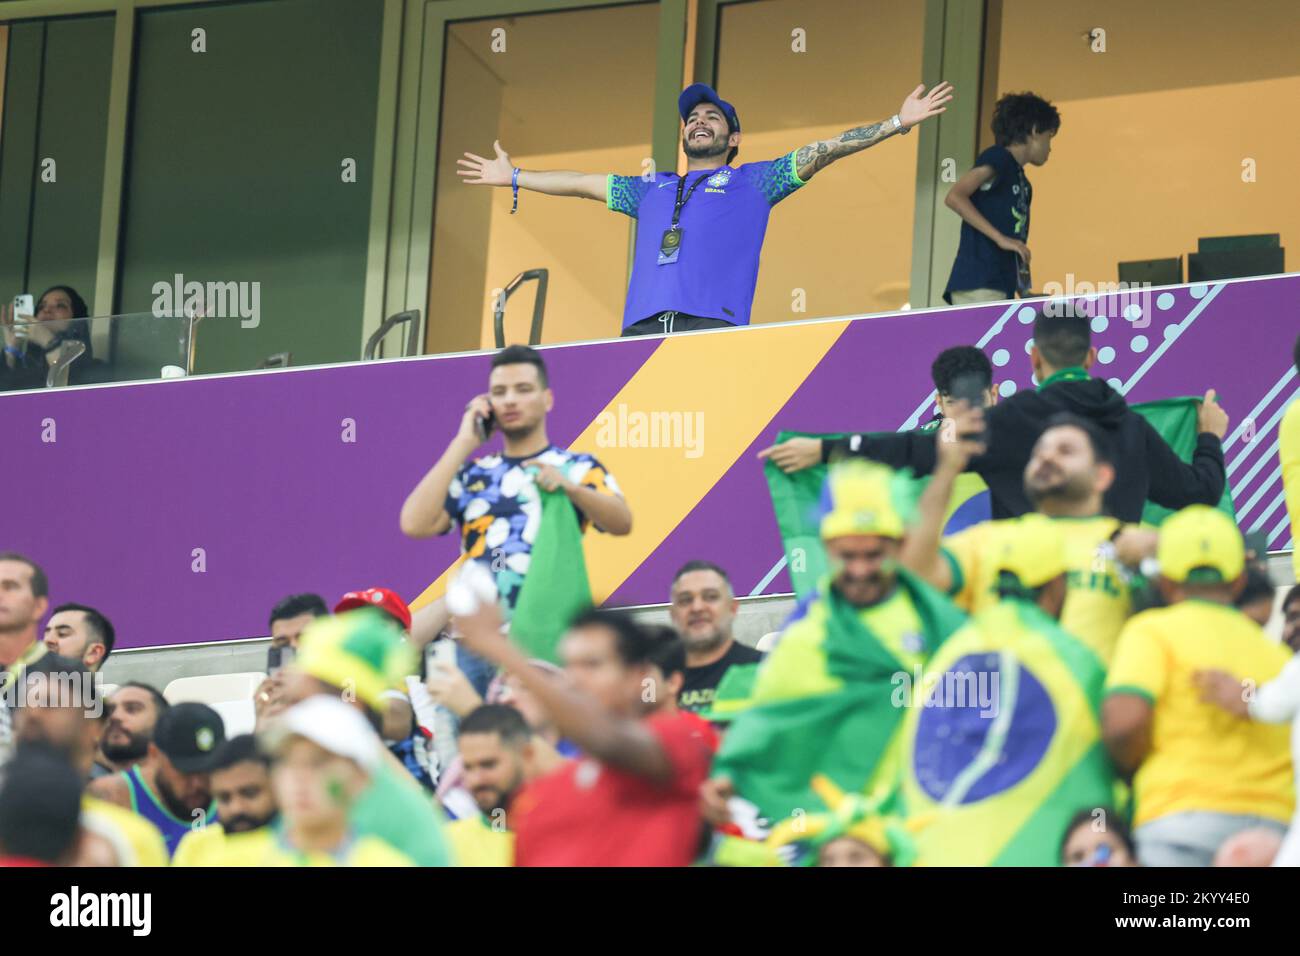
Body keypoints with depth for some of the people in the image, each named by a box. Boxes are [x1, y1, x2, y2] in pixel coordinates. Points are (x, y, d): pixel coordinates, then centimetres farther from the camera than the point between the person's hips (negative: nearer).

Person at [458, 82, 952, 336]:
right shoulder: (652, 189, 33)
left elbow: (823, 151, 16)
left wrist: (897, 123, 10)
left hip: (713, 327, -4)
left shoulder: (752, 181, 22)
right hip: (642, 328, 4)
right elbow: (583, 184, 41)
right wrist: (512, 177, 46)